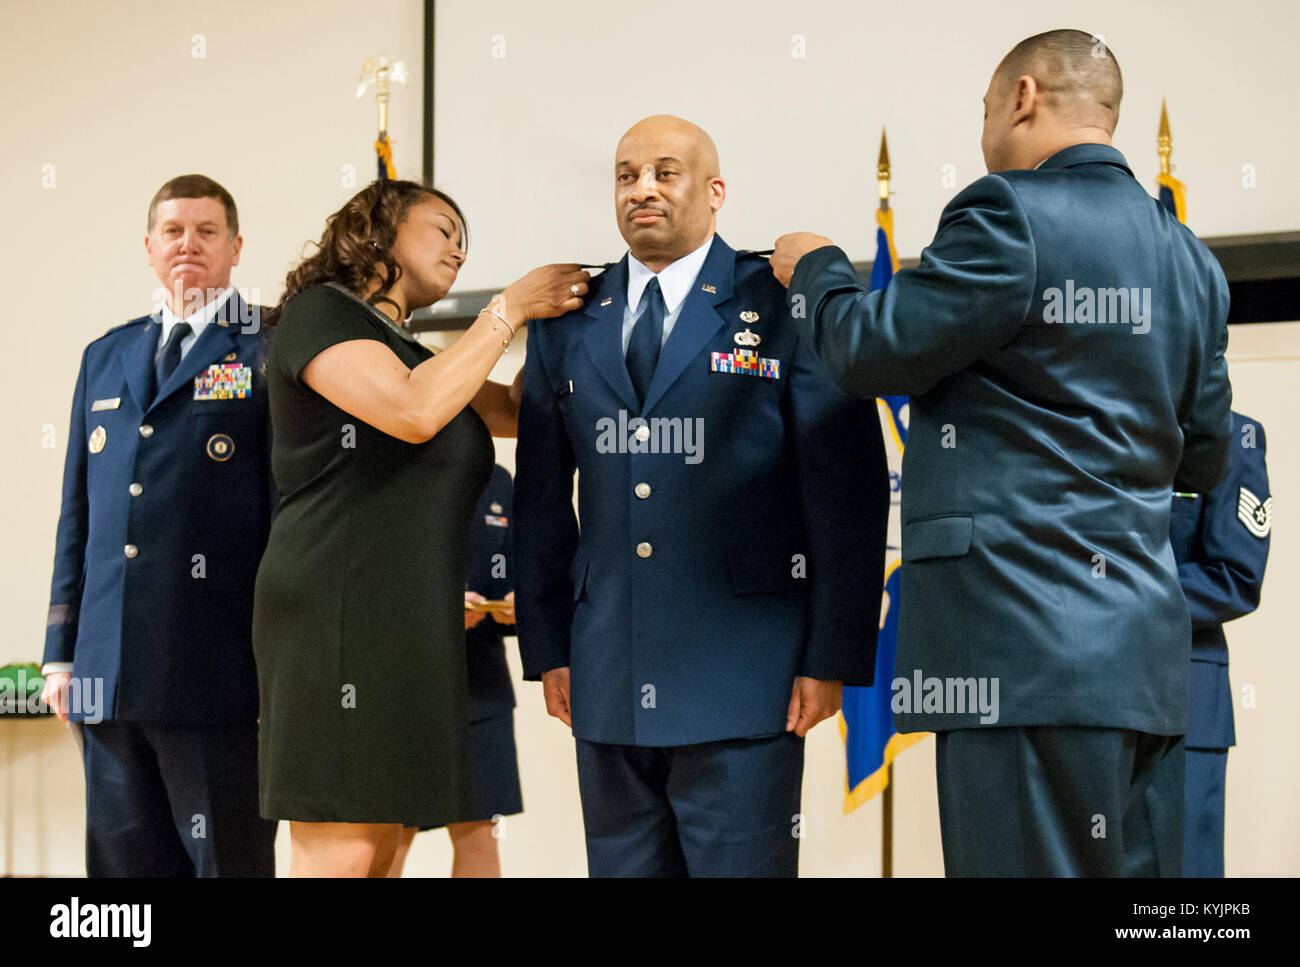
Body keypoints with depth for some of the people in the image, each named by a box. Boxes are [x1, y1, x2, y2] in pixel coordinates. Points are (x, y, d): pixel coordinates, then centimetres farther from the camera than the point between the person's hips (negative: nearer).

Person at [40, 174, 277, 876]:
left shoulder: (269, 352, 2)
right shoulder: (105, 358, 20)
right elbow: (77, 513, 20)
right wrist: (61, 652, 14)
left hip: (217, 666, -5)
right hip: (109, 672, 5)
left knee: (229, 863, -1)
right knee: (122, 861, 8)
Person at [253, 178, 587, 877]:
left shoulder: (410, 356, 26)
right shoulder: (317, 311, -2)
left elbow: (517, 412, 24)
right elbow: (415, 413, -16)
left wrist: (554, 319, 11)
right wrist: (506, 311, -7)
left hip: (411, 629, 9)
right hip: (340, 615, -9)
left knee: (378, 849, 4)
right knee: (338, 854, -14)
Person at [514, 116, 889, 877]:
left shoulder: (787, 307, 0)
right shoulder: (568, 325, 13)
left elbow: (849, 490, -4)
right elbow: (542, 496, 15)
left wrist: (832, 658, -9)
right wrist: (547, 645, 9)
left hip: (741, 681, -4)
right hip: (608, 682, 4)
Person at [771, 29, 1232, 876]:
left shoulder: (1012, 215, -10)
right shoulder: (1192, 259, 15)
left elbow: (869, 352, -6)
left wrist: (816, 267, 13)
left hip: (1028, 647, -8)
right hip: (1140, 647, 9)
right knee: (1125, 866, 13)